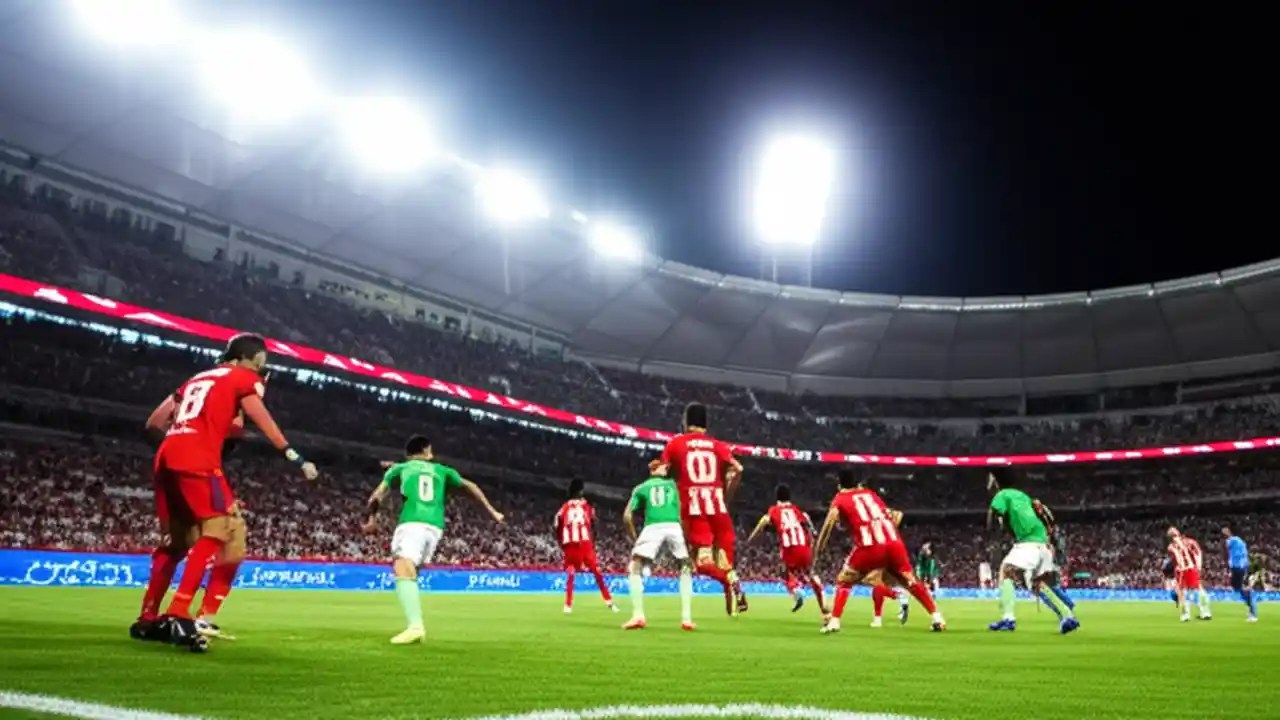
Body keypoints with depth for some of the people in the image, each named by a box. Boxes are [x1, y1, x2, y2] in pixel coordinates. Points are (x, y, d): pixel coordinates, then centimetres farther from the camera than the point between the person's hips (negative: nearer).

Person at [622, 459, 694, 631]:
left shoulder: (641, 488, 24)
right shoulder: (673, 484, 28)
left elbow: (627, 517, 13)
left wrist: (634, 538, 22)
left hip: (653, 528, -1)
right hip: (675, 527, 1)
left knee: (635, 570, 11)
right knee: (686, 569, 20)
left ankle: (638, 615, -7)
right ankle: (686, 618, 8)